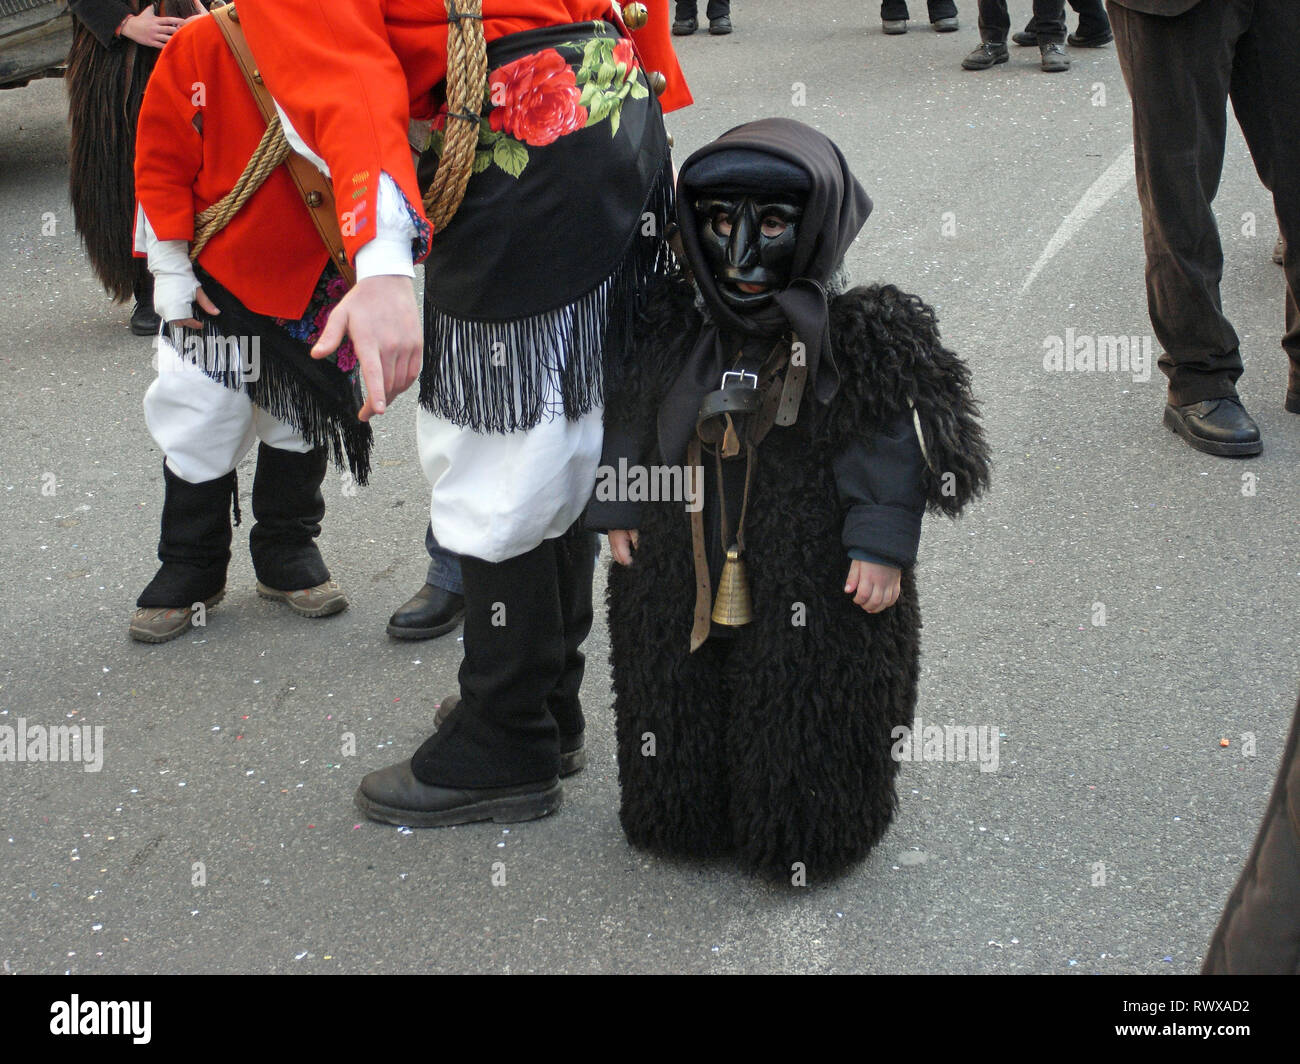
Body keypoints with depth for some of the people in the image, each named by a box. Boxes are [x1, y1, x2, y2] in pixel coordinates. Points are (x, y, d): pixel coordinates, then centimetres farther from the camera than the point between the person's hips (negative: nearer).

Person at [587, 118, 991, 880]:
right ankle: (687, 815, 39)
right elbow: (631, 419, 8)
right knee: (679, 695, 17)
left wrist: (881, 545, -16)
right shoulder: (674, 330, -3)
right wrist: (619, 512, 9)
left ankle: (806, 840, 29)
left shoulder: (863, 337, -14)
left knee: (805, 722, 6)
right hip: (685, 561, 4)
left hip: (817, 577, -4)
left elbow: (889, 448, -12)